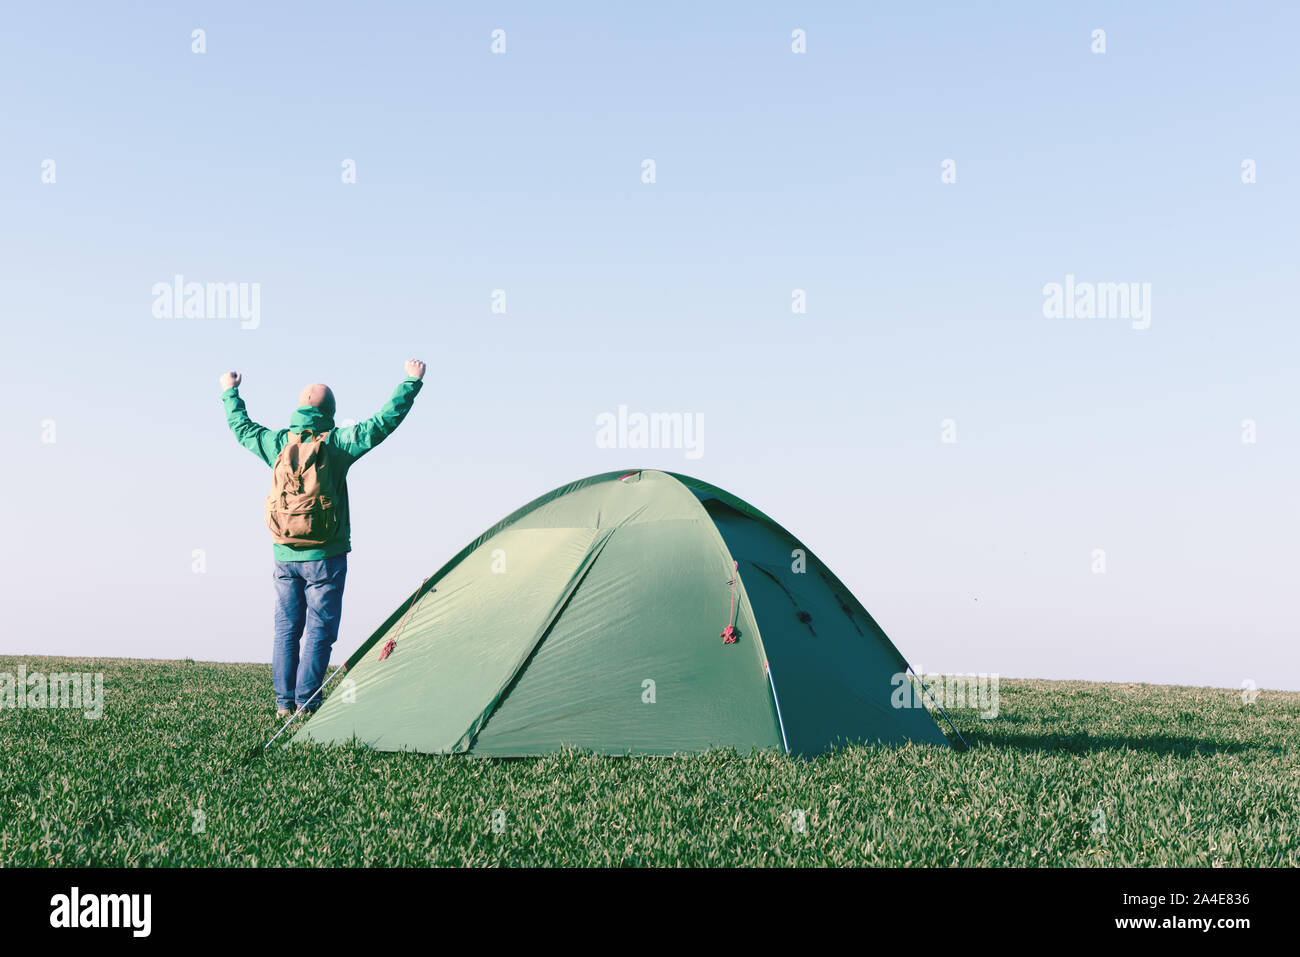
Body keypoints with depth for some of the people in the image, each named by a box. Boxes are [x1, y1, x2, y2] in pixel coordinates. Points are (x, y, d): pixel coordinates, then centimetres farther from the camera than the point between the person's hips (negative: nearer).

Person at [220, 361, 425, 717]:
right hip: (325, 555, -4)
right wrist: (410, 382, -3)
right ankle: (306, 702, -2)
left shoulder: (277, 443, 3)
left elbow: (241, 427, 21)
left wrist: (230, 393, 38)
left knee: (286, 628, 11)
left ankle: (284, 701, 13)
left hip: (284, 554, 5)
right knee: (319, 630, 0)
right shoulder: (336, 443, -10)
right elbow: (384, 422, -11)